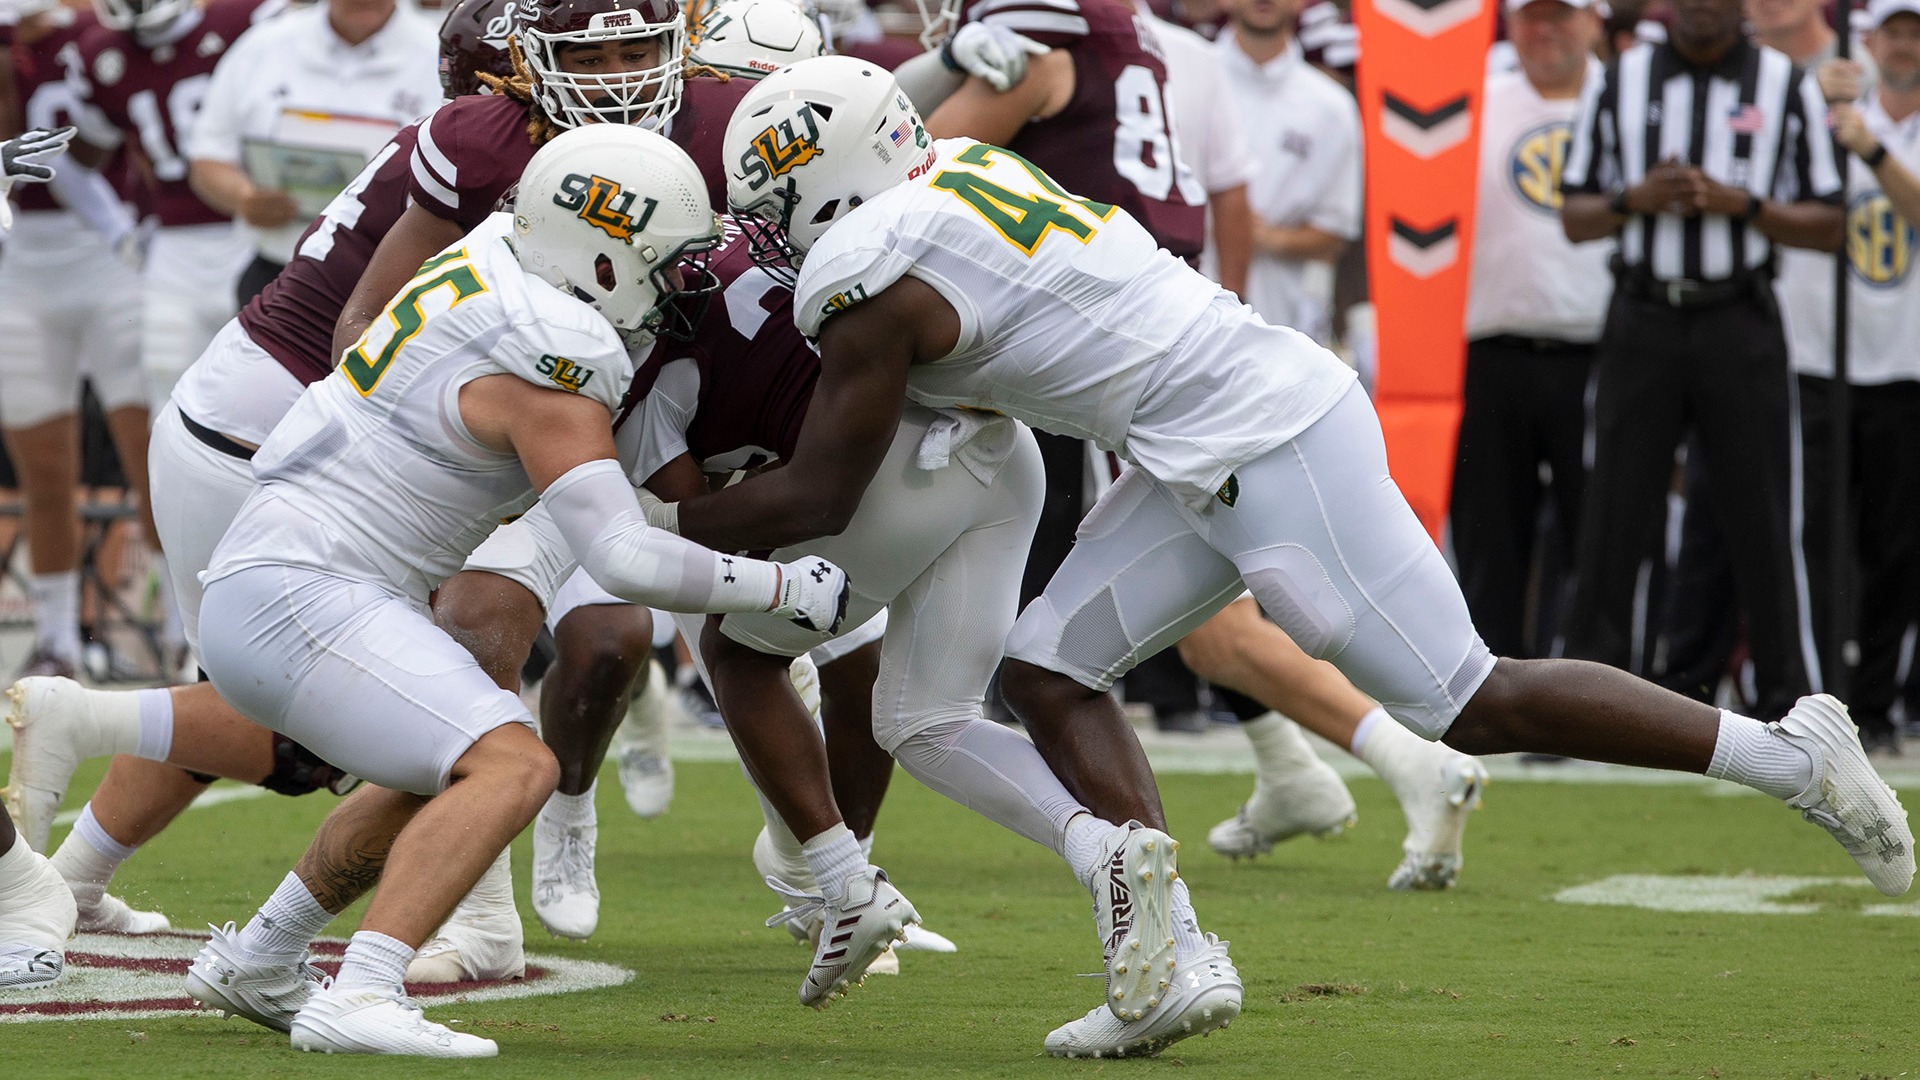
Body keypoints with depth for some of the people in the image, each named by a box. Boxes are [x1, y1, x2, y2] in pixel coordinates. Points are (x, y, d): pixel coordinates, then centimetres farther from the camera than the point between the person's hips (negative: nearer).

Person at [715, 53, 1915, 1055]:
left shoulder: (871, 281, -13)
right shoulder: (957, 169, 13)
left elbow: (817, 500, -6)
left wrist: (670, 525, 8)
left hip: (1268, 451, -10)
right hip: (1221, 454, 10)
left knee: (1468, 704, -3)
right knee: (1050, 668, 7)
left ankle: (1792, 754, 4)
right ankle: (1179, 959, 2)